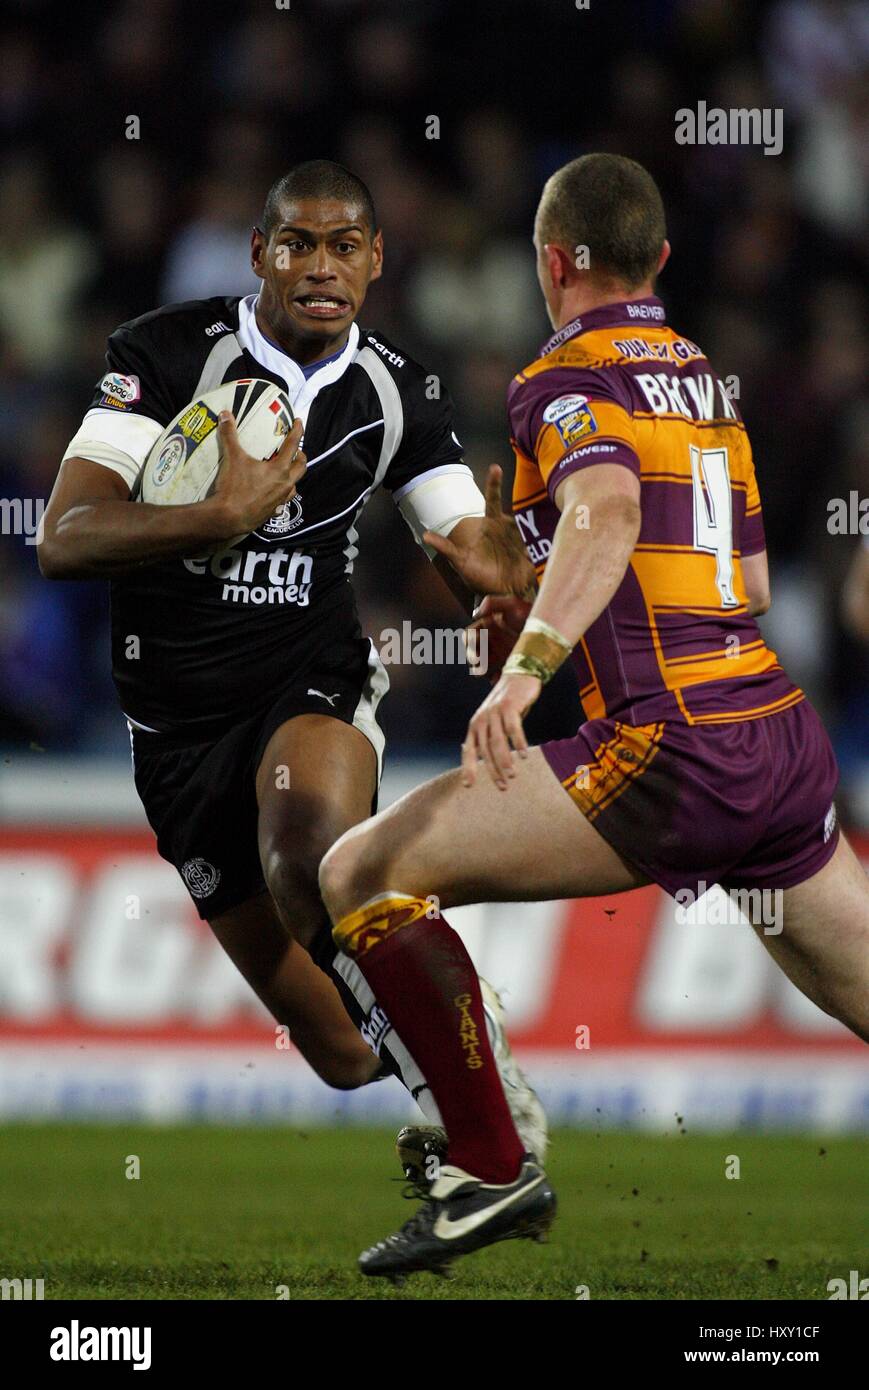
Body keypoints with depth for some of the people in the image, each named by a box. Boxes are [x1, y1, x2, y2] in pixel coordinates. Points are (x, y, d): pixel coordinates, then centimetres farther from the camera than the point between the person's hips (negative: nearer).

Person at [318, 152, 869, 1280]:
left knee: (368, 873, -3)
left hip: (670, 749, -8)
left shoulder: (564, 381, -3)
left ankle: (492, 1168, -7)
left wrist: (531, 664, -37)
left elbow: (607, 513, -25)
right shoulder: (707, 377, 21)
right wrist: (551, 622, 34)